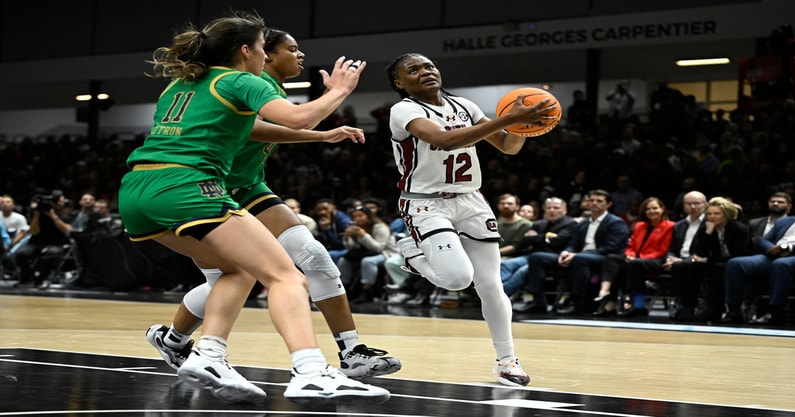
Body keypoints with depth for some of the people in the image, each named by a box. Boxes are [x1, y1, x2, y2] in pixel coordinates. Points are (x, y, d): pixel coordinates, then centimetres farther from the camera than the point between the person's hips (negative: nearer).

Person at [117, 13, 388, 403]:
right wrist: (336, 91, 9)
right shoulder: (243, 82, 5)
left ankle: (207, 355, 3)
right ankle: (312, 374, -30)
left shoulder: (182, 82, 28)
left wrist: (323, 136, 34)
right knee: (286, 277, -9)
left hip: (134, 190, 8)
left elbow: (242, 125, 36)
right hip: (185, 186, -8)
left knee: (238, 269, 23)